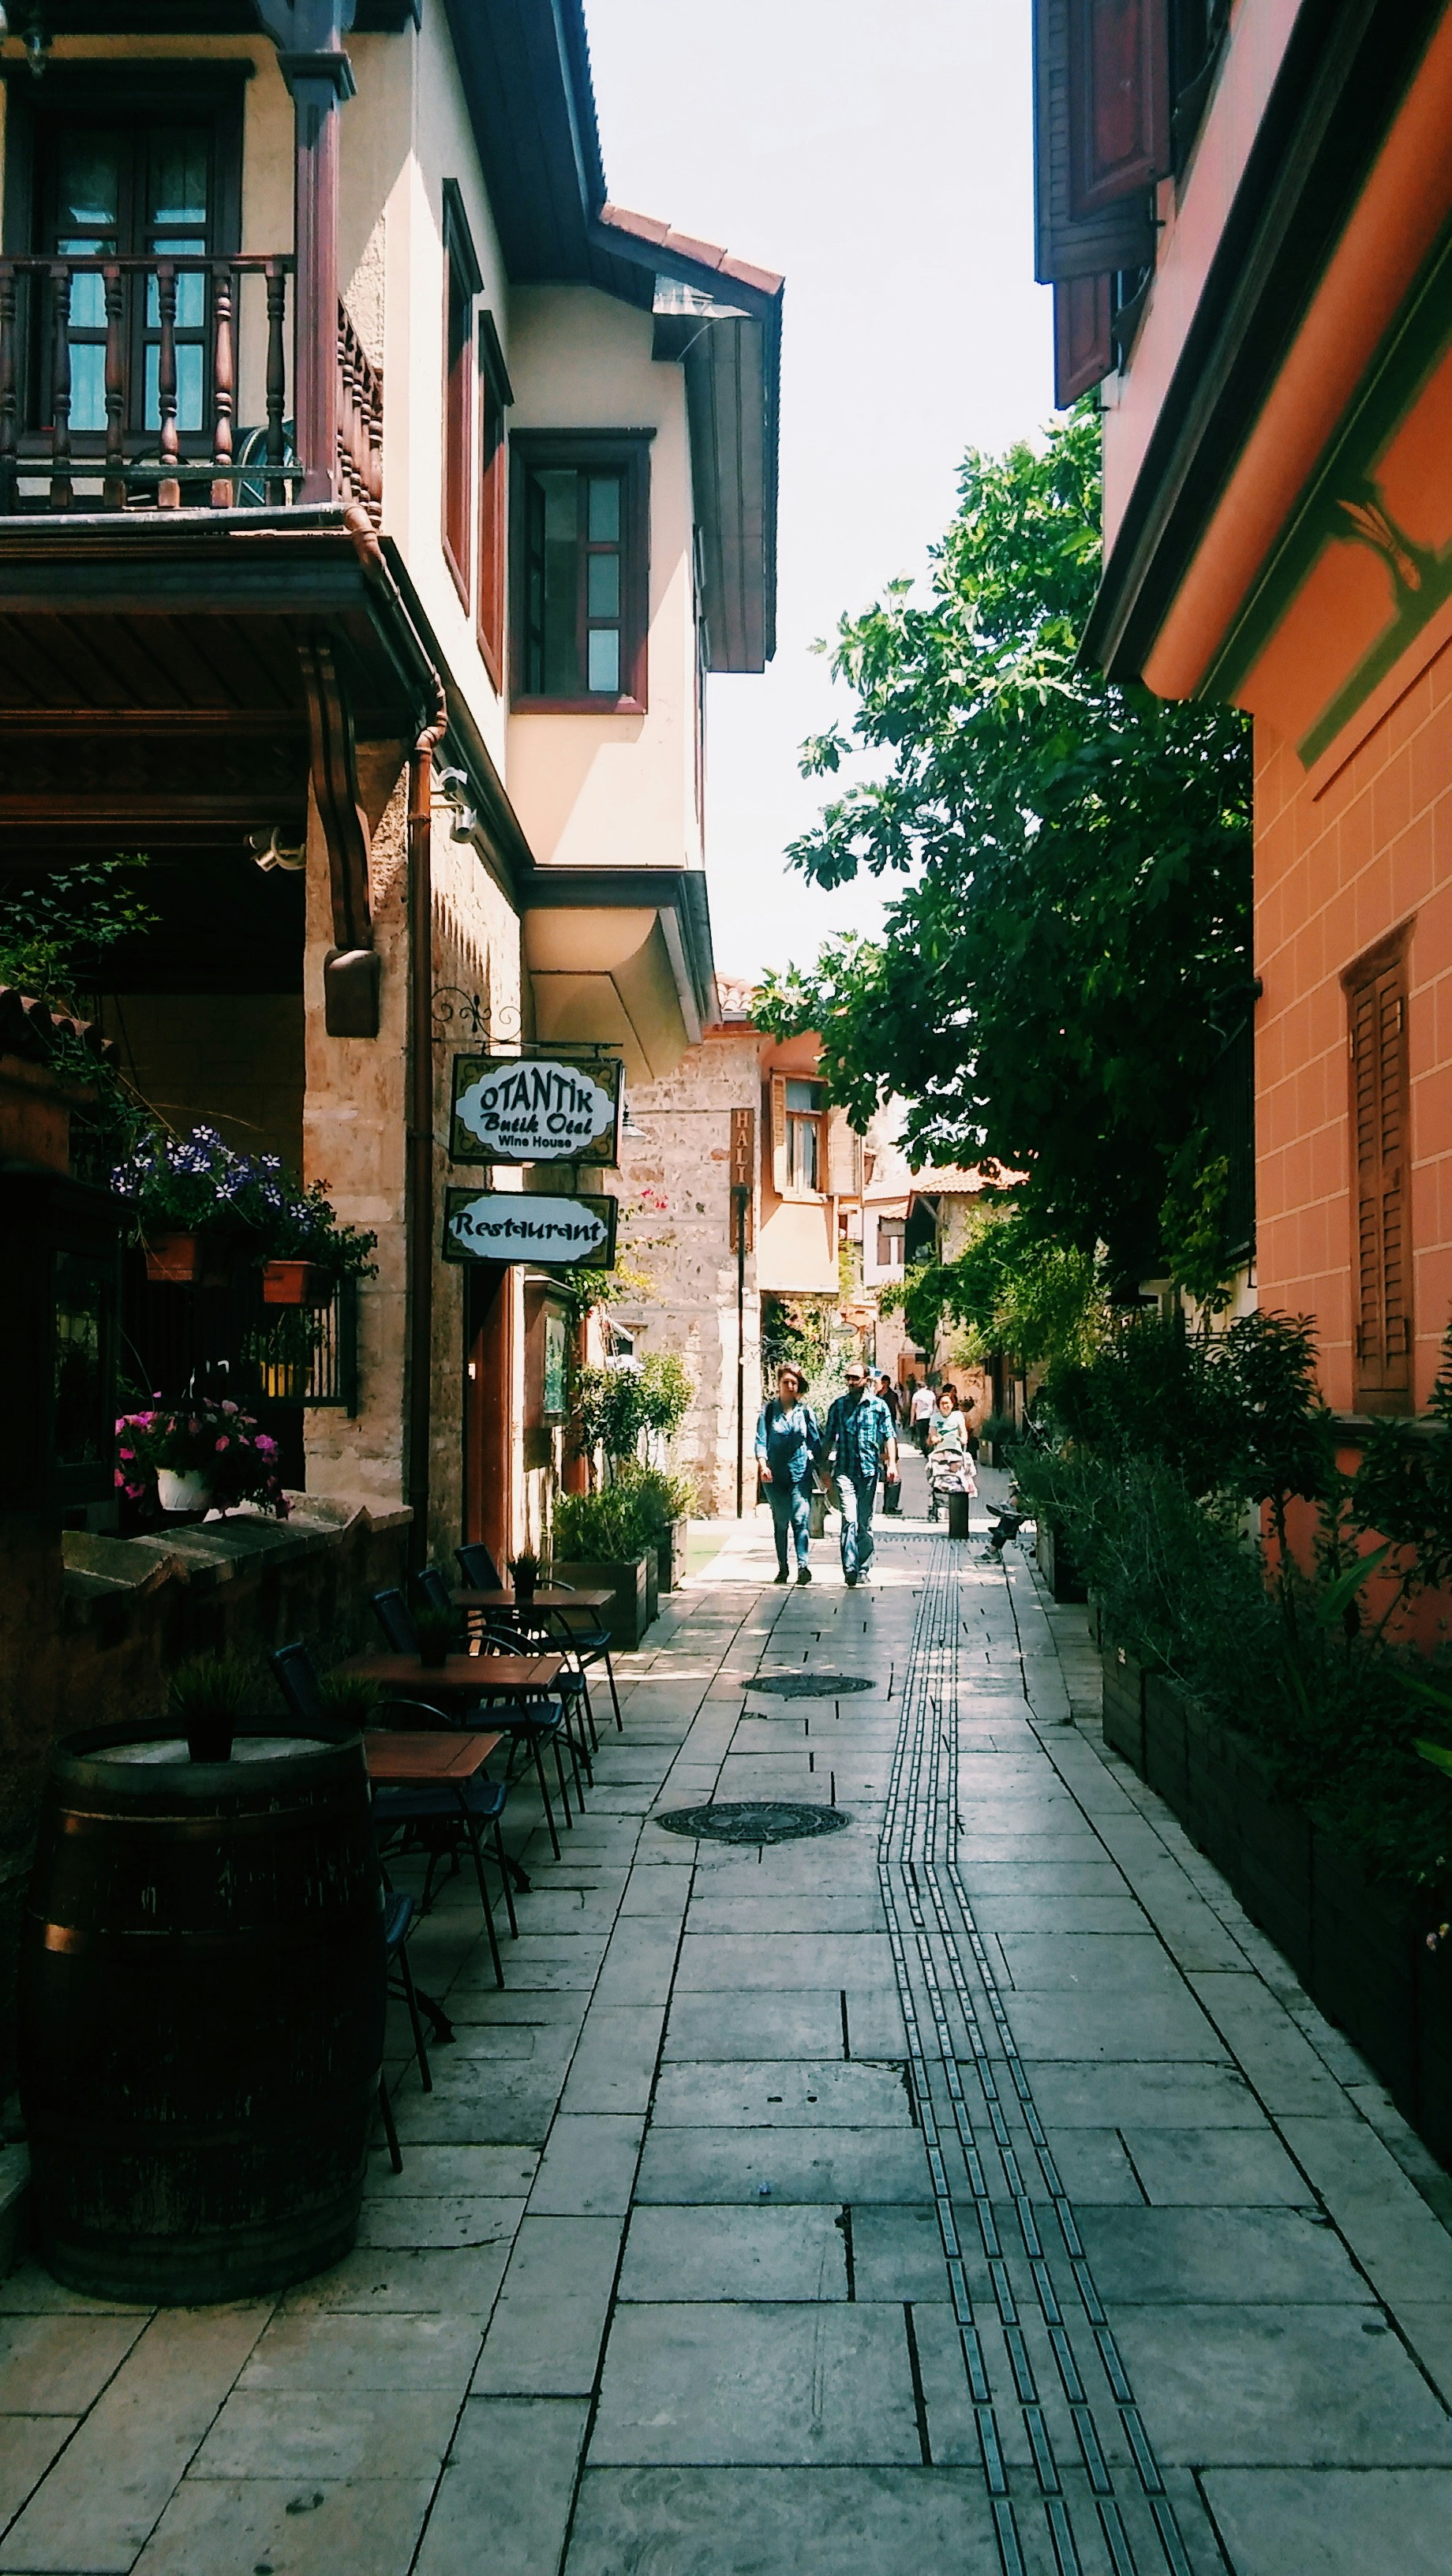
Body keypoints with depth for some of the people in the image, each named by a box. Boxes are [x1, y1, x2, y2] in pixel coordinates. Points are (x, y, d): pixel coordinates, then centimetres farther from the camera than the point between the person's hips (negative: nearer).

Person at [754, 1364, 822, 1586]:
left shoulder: (806, 1411, 7)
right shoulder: (768, 1410, 5)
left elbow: (817, 1442, 11)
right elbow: (761, 1440, -2)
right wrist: (762, 1464, -18)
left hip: (801, 1473, 0)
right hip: (775, 1475, 0)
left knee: (801, 1519, -12)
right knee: (780, 1522, 6)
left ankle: (803, 1565, -18)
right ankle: (782, 1569, 13)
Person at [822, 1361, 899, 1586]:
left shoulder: (878, 1405, 5)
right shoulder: (838, 1406, 7)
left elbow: (889, 1436, 3)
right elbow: (829, 1439, 12)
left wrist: (892, 1464, -7)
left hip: (870, 1469, 1)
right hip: (845, 1470, -1)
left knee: (865, 1521, 9)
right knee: (850, 1519, -14)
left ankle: (863, 1568, 18)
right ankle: (850, 1568, -16)